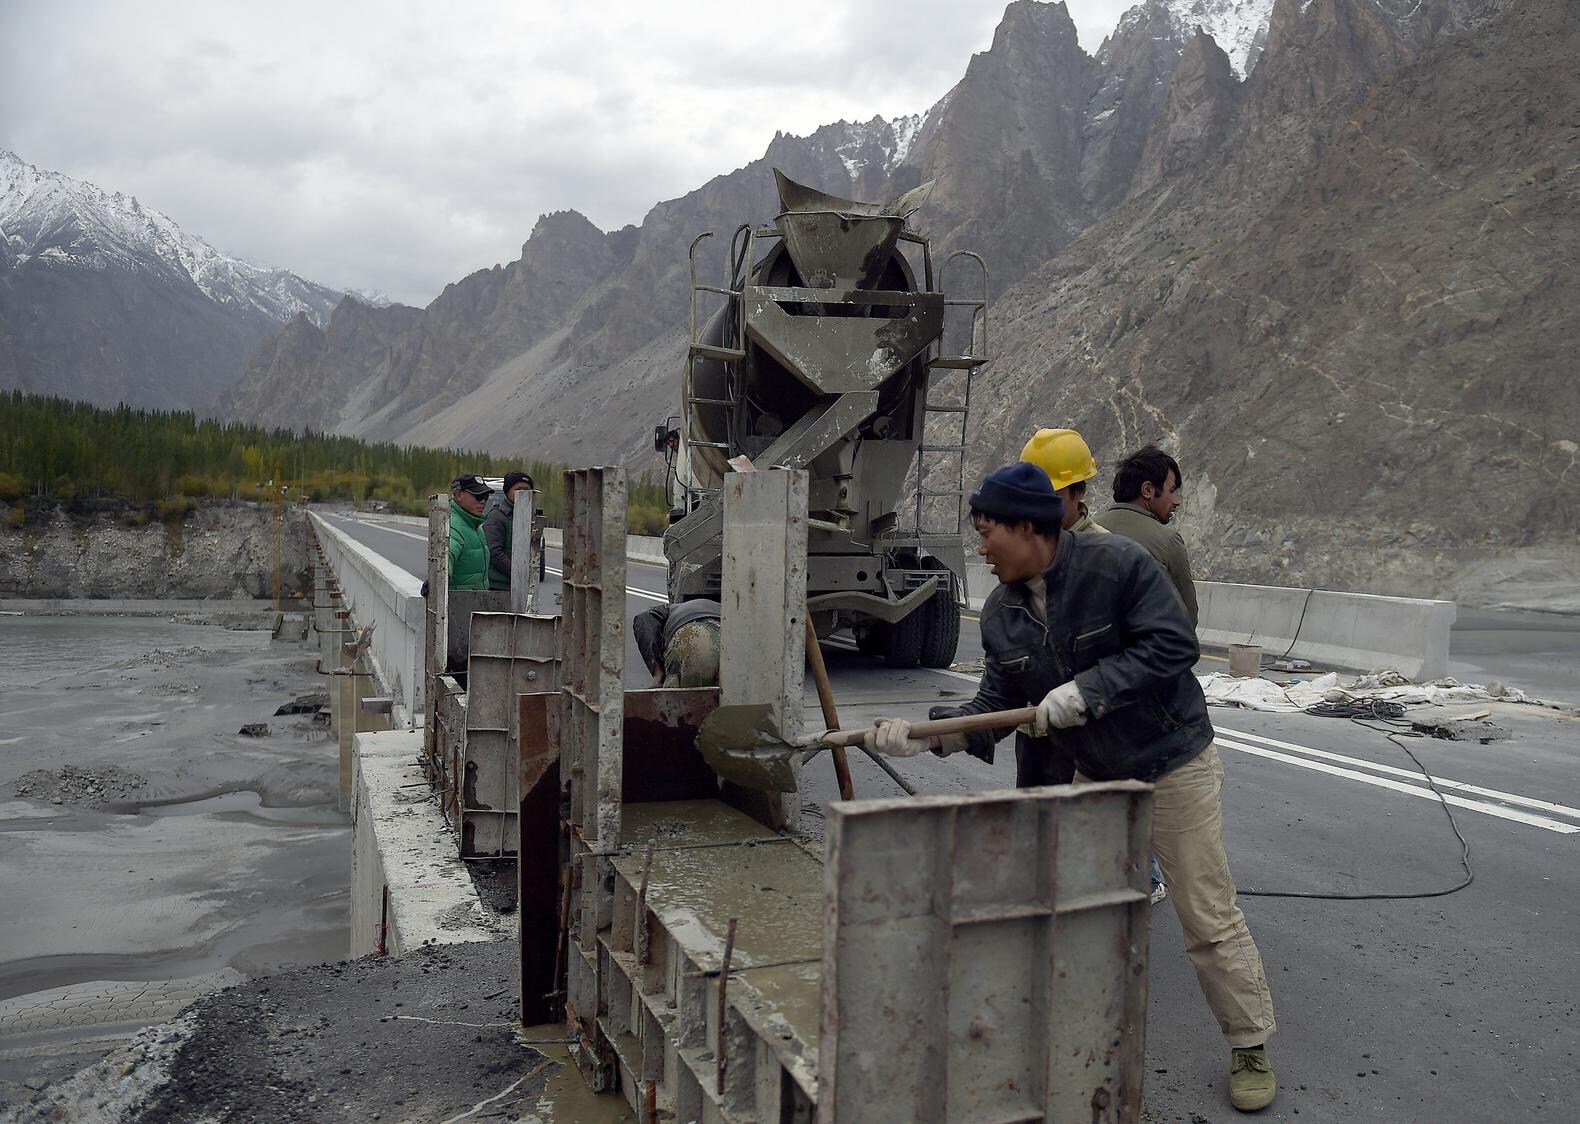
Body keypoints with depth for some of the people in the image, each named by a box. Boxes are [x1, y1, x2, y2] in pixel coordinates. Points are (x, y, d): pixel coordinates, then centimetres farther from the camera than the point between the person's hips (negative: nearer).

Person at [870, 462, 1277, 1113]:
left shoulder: (1115, 563, -22)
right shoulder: (1001, 612, -3)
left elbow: (1173, 645, -25)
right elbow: (995, 704, -1)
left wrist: (1088, 688, -32)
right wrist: (925, 735, -15)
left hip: (1174, 769, -6)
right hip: (1095, 777, 6)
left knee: (1210, 919, 2)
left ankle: (1250, 1050, 21)